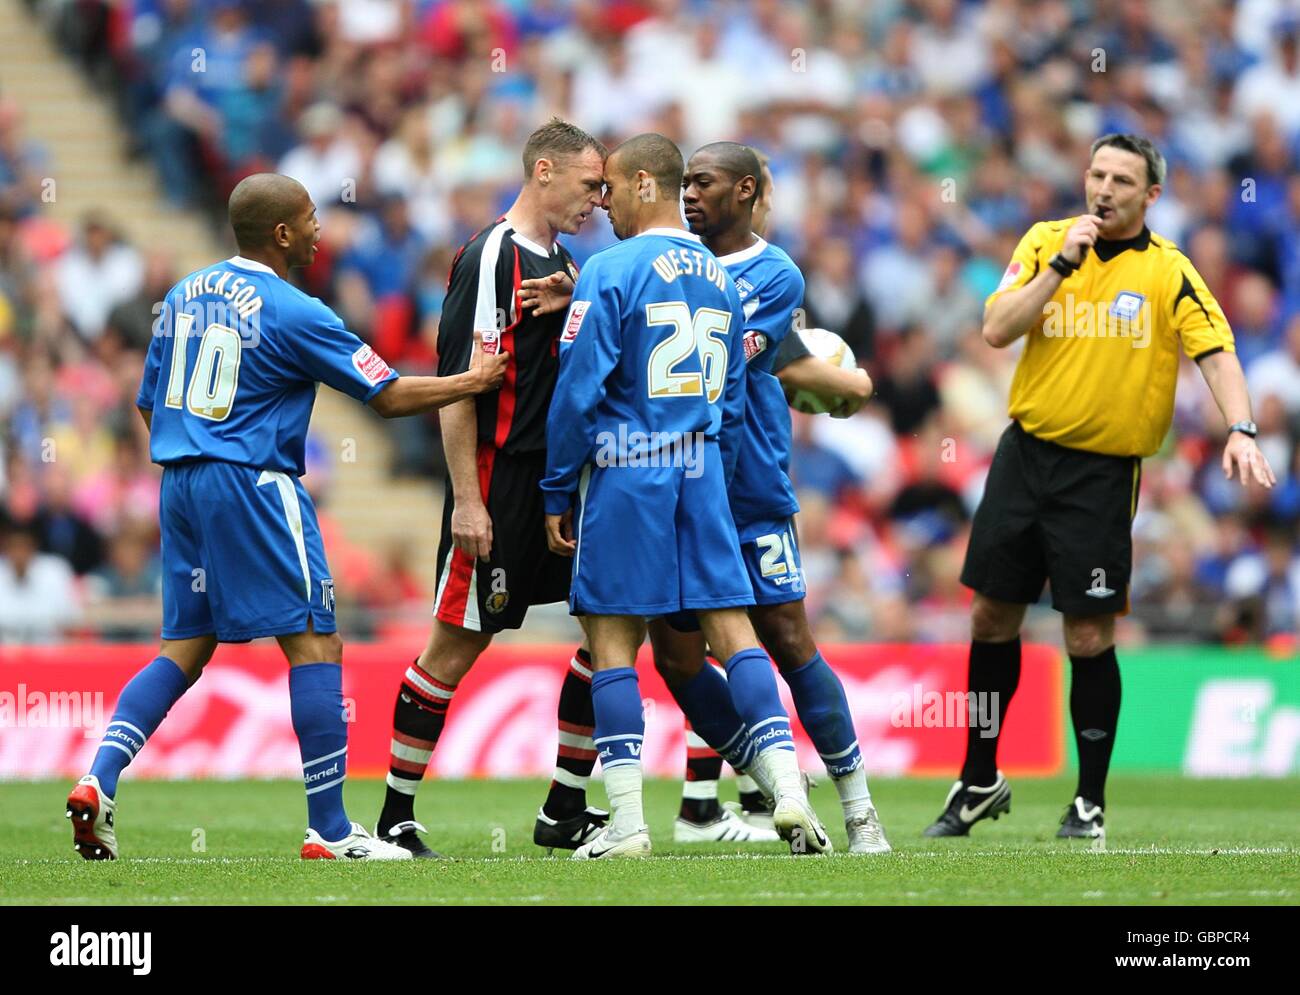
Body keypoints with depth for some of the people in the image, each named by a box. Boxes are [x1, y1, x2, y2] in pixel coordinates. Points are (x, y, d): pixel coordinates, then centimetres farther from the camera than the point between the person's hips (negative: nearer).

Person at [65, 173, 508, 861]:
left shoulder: (184, 295, 11)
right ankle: (330, 831, -3)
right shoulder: (291, 313, -10)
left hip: (179, 485, 7)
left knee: (183, 649, 12)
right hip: (253, 485, -7)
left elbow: (148, 404, 18)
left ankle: (98, 783, -6)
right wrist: (471, 381, 7)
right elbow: (389, 395, -6)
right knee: (315, 645, -2)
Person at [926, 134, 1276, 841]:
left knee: (1089, 637, -5)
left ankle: (1091, 802, 10)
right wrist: (1064, 264, -15)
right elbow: (996, 330, -6)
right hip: (1026, 451, 3)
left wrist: (1239, 430, -29)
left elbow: (1215, 352, -14)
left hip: (1104, 471, -3)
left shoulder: (1168, 271, -6)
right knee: (992, 616, 8)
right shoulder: (1045, 242, 3)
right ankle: (979, 782, 24)